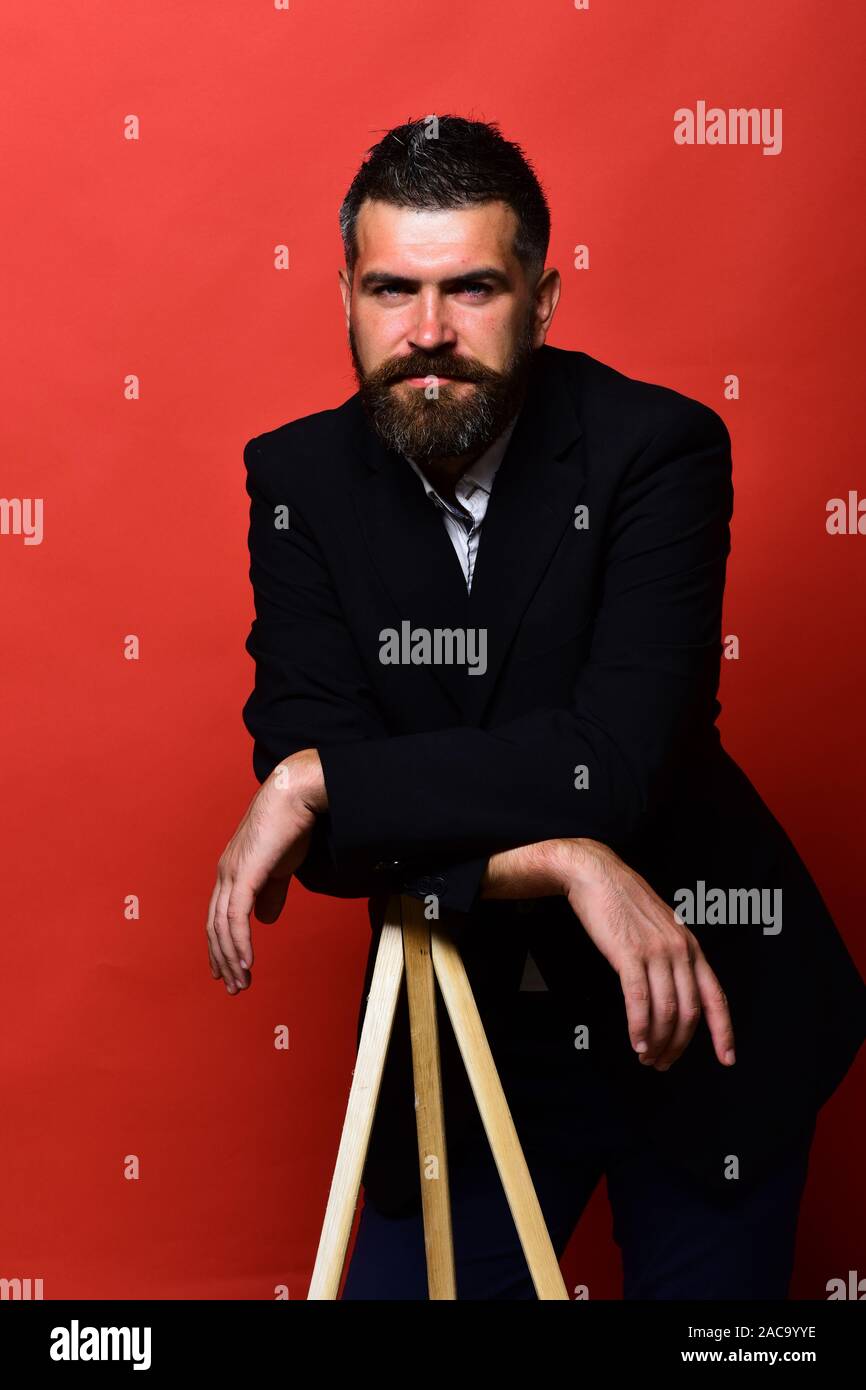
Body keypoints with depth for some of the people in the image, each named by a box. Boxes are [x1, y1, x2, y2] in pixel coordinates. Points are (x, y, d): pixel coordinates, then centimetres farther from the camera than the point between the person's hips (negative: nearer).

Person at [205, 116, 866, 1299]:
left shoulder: (659, 447, -17)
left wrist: (319, 783, -24)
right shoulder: (300, 479, -7)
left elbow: (618, 763, -28)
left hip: (701, 1005, -2)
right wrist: (558, 862, -29)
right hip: (466, 1030, 2)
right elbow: (302, 767, -15)